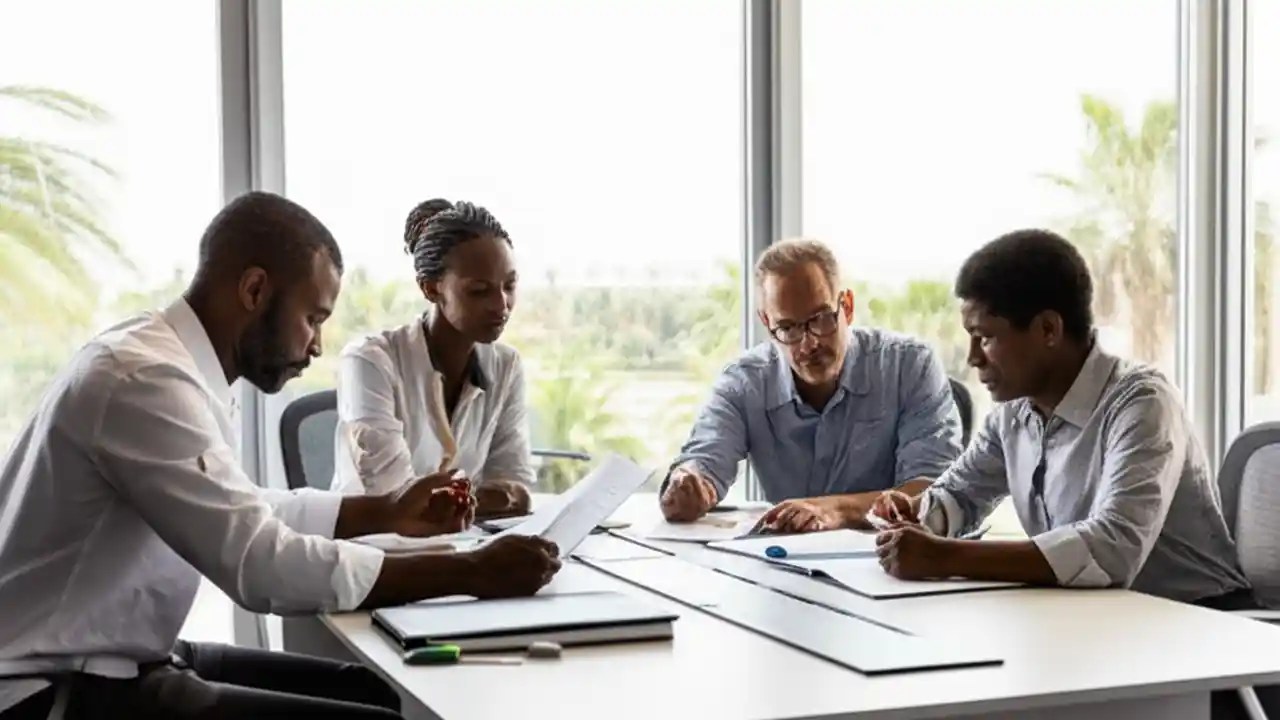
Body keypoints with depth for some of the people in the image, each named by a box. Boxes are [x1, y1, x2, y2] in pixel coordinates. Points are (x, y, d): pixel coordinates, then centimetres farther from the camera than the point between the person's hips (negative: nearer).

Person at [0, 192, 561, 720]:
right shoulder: (144, 378, -22)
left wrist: (386, 511, 13)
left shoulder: (163, 359, 7)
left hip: (117, 659, 9)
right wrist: (474, 572, -22)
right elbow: (264, 564, -27)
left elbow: (243, 516, 21)